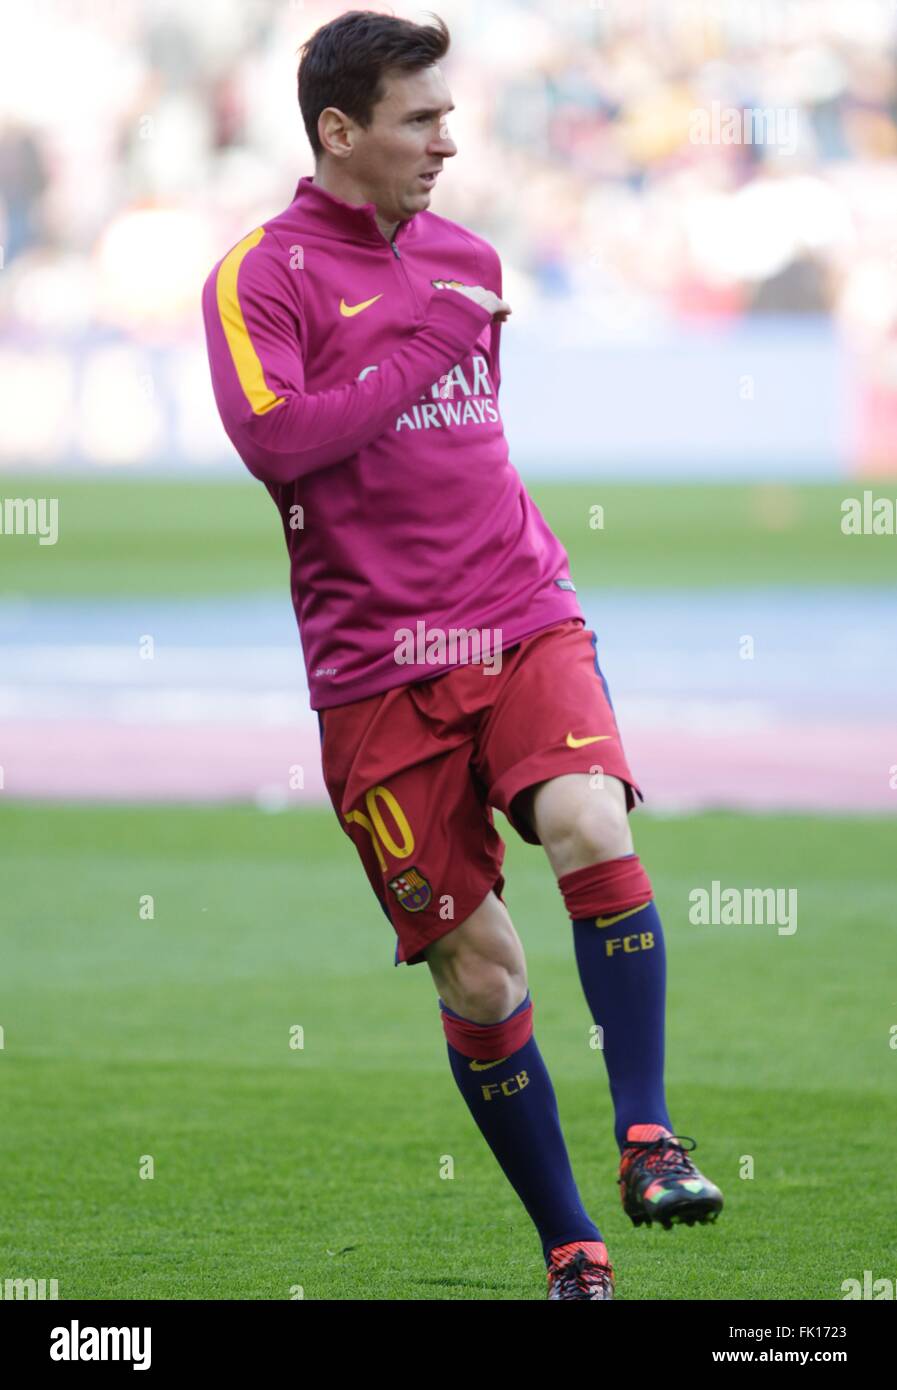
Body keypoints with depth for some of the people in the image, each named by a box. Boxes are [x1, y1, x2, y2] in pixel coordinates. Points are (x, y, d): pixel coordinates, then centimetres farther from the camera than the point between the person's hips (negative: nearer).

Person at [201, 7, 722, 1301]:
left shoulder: (468, 259, 15)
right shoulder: (260, 276, -4)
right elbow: (274, 436, -20)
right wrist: (422, 350, -15)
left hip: (523, 620, 4)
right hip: (379, 665, -3)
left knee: (592, 831, -26)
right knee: (478, 970, -1)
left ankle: (647, 1135, -16)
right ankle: (570, 1247, 12)